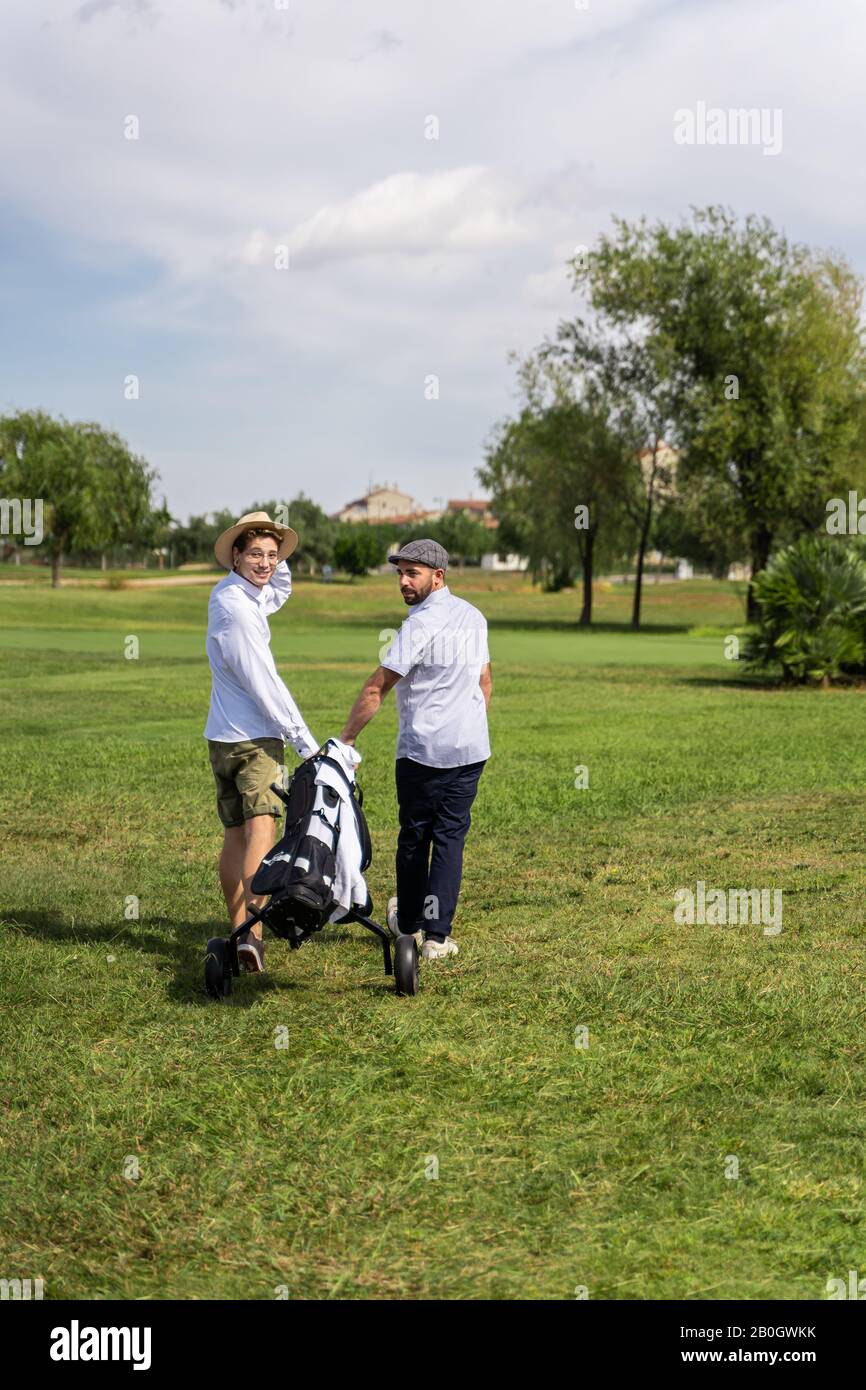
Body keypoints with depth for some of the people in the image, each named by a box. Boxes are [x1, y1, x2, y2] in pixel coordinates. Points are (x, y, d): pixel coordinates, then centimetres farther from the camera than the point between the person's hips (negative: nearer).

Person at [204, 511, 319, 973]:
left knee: (235, 835, 13)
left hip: (222, 739, 10)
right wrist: (306, 743, -12)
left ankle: (239, 930, 19)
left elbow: (280, 591, 33)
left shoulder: (230, 593, 11)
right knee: (261, 828, -19)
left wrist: (278, 559, 12)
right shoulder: (236, 609, -17)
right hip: (256, 738, -10)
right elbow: (265, 687, -17)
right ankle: (252, 931, -32)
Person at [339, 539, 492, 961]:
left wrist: (346, 740, -10)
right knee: (450, 838, 5)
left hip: (423, 750, -6)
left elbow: (375, 690, -15)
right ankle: (438, 934, 0)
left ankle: (409, 924, 23)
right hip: (471, 749, 6)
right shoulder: (474, 617, 10)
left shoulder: (421, 625, -14)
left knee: (414, 837, 10)